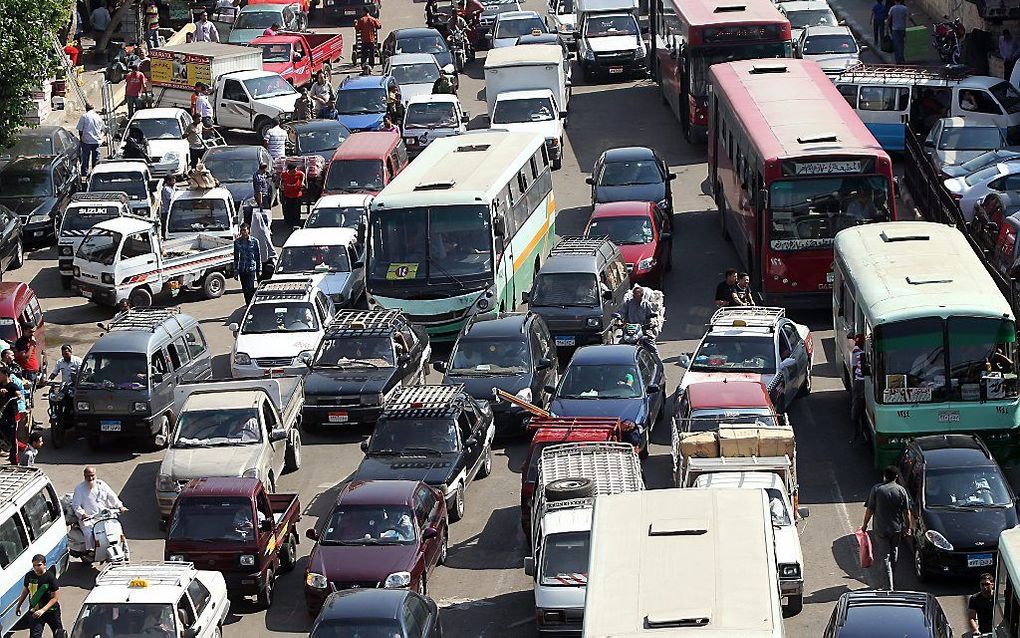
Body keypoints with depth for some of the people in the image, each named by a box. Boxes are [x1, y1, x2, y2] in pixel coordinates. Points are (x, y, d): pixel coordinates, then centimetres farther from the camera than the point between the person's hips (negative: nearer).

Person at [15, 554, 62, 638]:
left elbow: (55, 598, -18)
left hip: (51, 611, -2)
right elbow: (25, 591, 11)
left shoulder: (50, 578, -20)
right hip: (34, 611, 2)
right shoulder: (29, 576, -8)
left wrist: (43, 610, -27)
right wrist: (18, 605, 18)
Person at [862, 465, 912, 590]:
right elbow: (906, 512, -2)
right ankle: (892, 581, 34)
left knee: (885, 557, 0)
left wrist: (865, 524, 7)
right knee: (894, 554, 21)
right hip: (896, 528, 3)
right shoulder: (901, 490, -5)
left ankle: (890, 586, -8)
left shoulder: (877, 489, -10)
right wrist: (907, 527, 11)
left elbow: (869, 509, -7)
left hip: (881, 529, -3)